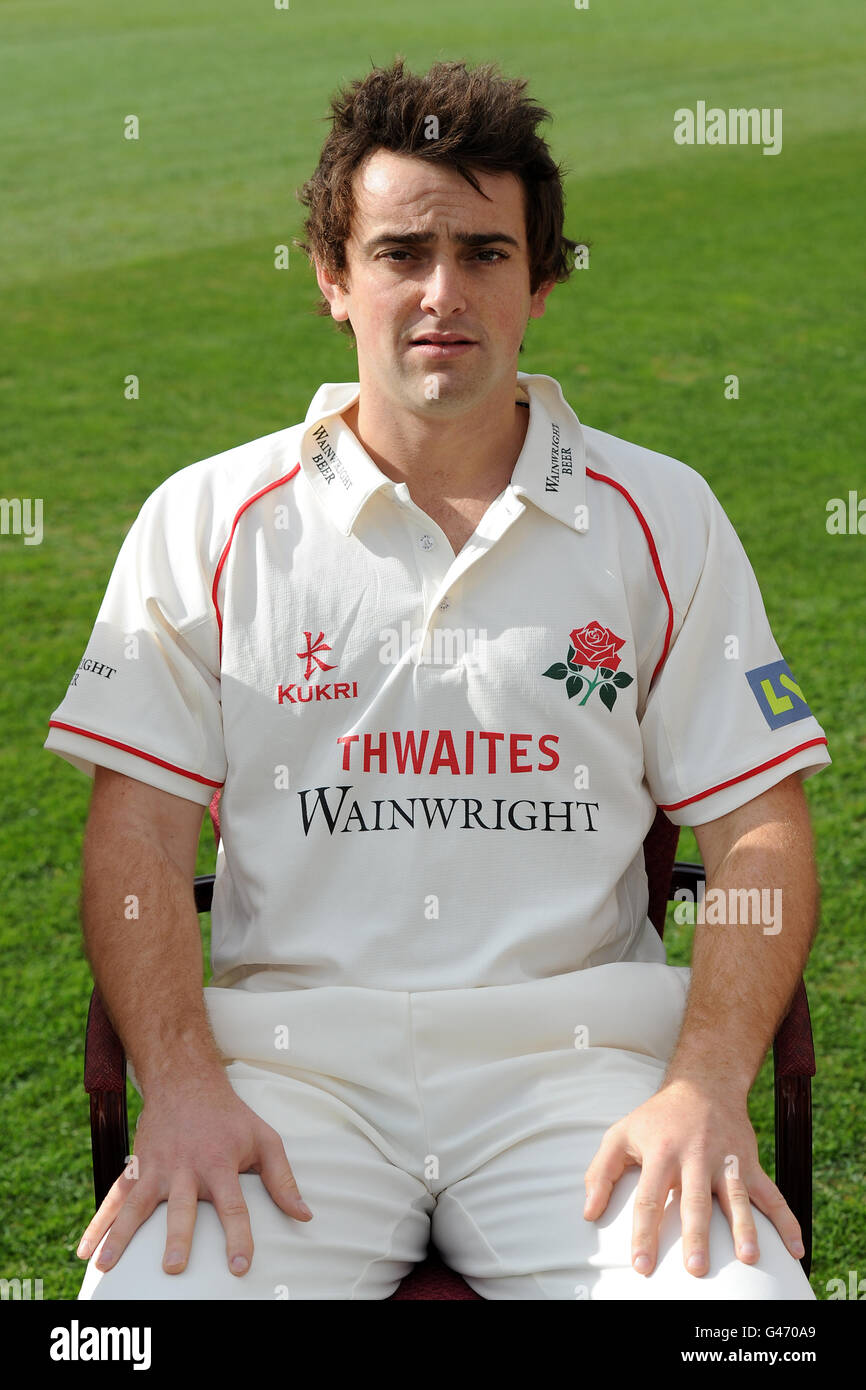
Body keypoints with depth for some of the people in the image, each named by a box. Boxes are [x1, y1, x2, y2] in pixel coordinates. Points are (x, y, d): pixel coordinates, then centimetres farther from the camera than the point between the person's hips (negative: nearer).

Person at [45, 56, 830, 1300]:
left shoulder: (663, 517, 10)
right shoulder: (209, 520, 9)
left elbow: (761, 834, 5)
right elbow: (139, 829, 4)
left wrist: (706, 1089, -10)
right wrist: (182, 1085, -12)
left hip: (577, 1046, 1)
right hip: (292, 1045, 0)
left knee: (733, 1290, -26)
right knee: (149, 1287, -26)